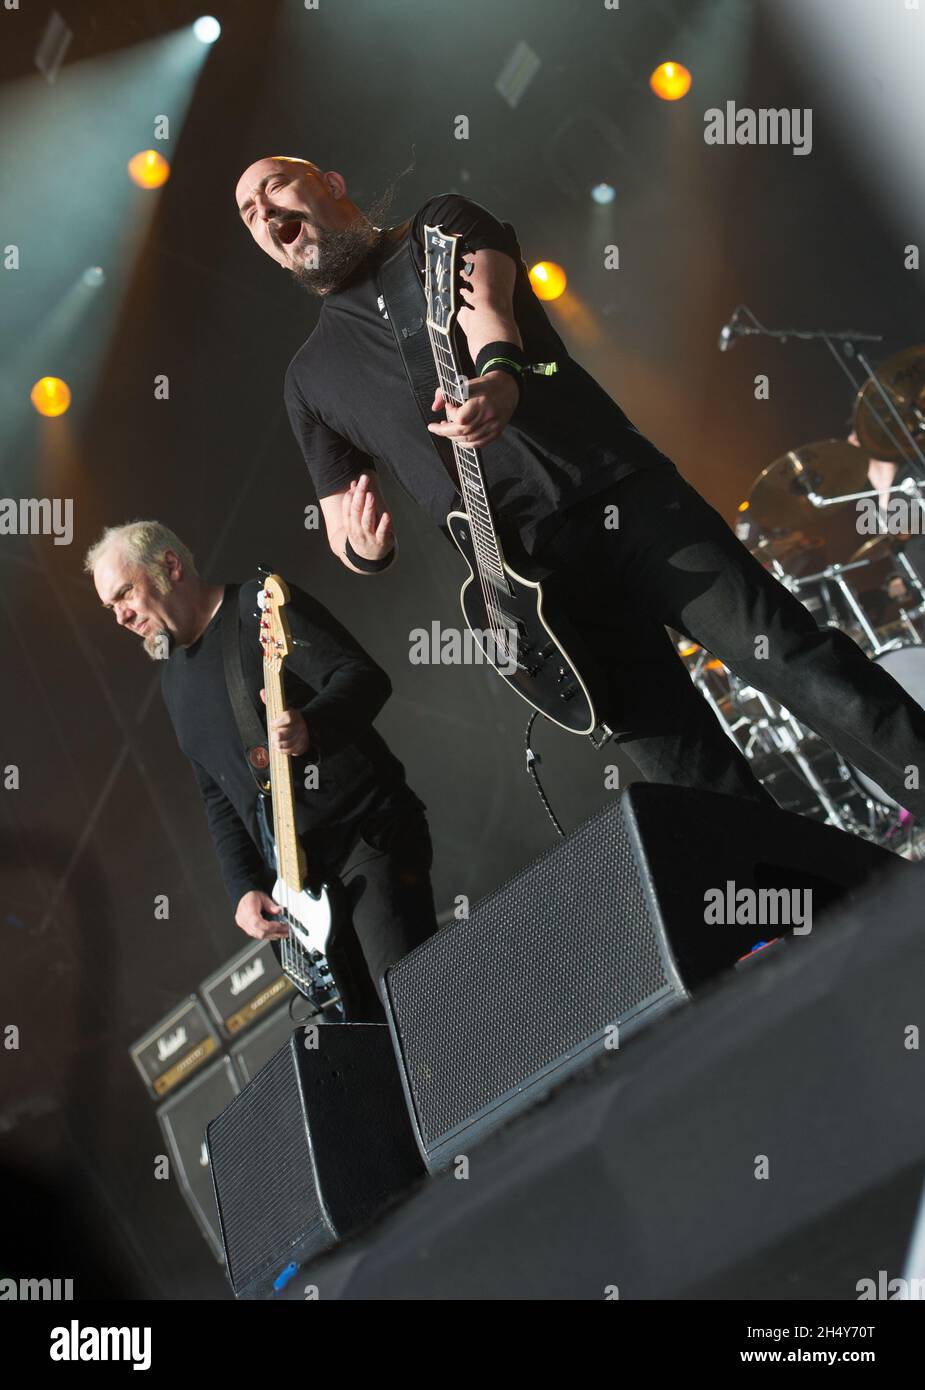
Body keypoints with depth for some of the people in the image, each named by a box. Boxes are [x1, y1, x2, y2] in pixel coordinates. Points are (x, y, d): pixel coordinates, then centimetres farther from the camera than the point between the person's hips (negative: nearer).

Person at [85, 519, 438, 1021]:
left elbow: (364, 676, -15)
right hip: (297, 876, 7)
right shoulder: (175, 680, 18)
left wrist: (310, 726, -35)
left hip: (368, 834, -7)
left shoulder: (260, 608, -5)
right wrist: (244, 888, 5)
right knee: (365, 1024, 3)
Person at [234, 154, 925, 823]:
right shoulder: (311, 376, 20)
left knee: (804, 665, -16)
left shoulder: (443, 226, 13)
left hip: (628, 498, -2)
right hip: (536, 580, 2)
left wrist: (498, 375, -34)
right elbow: (342, 526, 21)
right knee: (714, 794, -6)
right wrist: (365, 549, -6)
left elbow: (484, 297, -9)